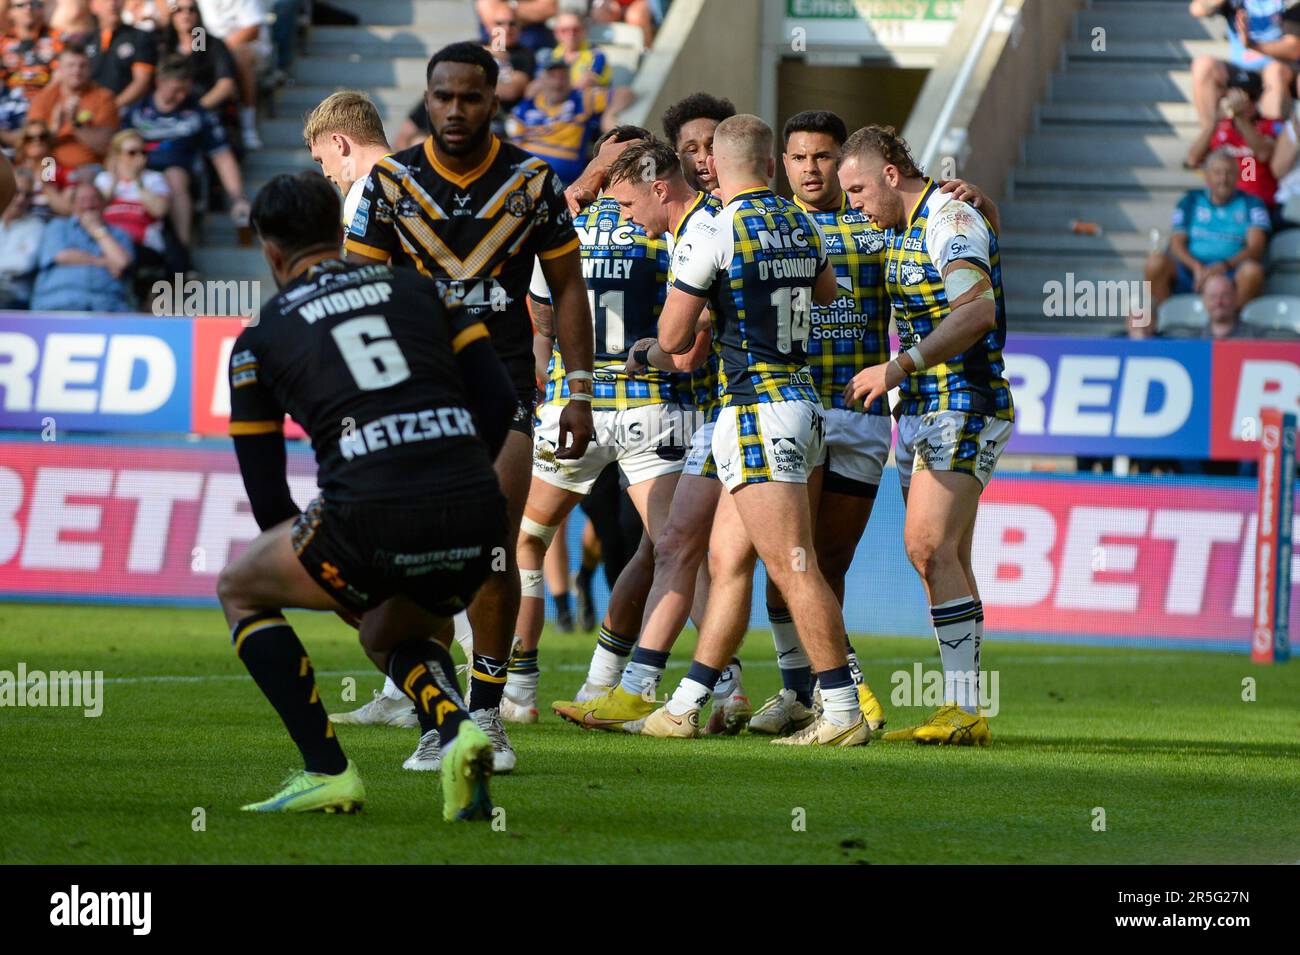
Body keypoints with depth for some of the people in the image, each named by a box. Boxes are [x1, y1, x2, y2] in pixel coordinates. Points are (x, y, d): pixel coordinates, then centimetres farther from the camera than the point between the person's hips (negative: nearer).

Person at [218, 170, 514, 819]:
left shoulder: (259, 341, 15)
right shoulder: (418, 288, 22)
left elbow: (268, 502, 16)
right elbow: (497, 401, 13)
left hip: (370, 514, -4)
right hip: (476, 519, 4)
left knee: (240, 590, 25)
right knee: (388, 637, 34)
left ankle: (326, 771, 11)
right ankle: (457, 730, 1)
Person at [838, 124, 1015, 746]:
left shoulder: (950, 219, -13)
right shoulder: (900, 228, 17)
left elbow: (978, 310, -27)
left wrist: (900, 366, -30)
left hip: (964, 406, -10)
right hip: (919, 410, 10)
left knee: (929, 546, -19)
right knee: (943, 561, 7)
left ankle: (964, 710, -21)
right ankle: (961, 712, 7)